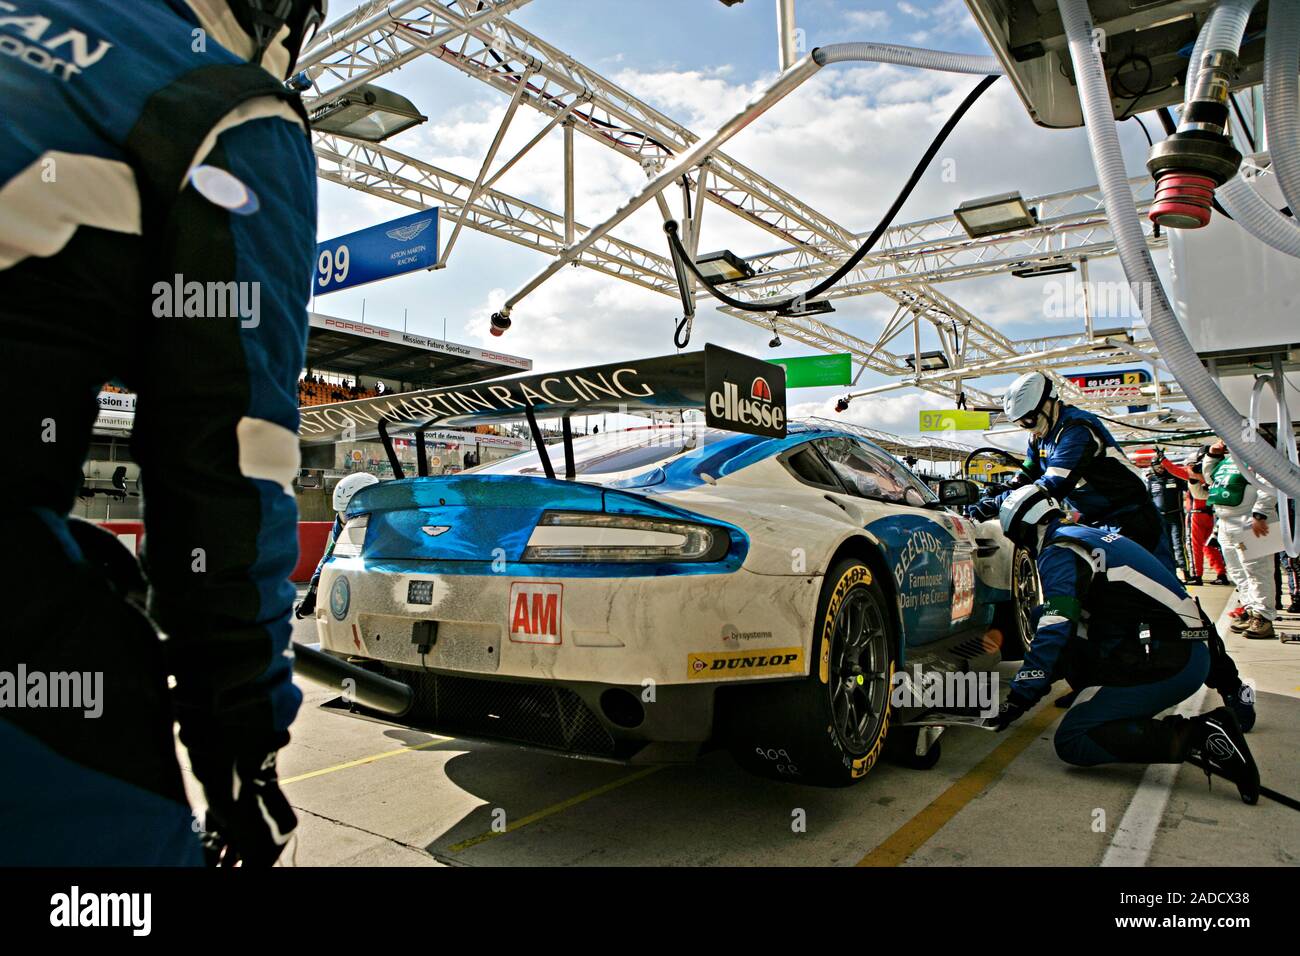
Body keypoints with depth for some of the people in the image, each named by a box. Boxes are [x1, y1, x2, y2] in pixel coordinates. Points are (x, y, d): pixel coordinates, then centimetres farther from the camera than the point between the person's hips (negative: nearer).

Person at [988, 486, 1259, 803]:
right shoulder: (1089, 535, 20)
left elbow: (1054, 631, -20)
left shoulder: (1060, 552, -9)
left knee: (1072, 742, -11)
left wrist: (1019, 697, -19)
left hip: (1165, 663, -9)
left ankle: (1197, 737, -17)